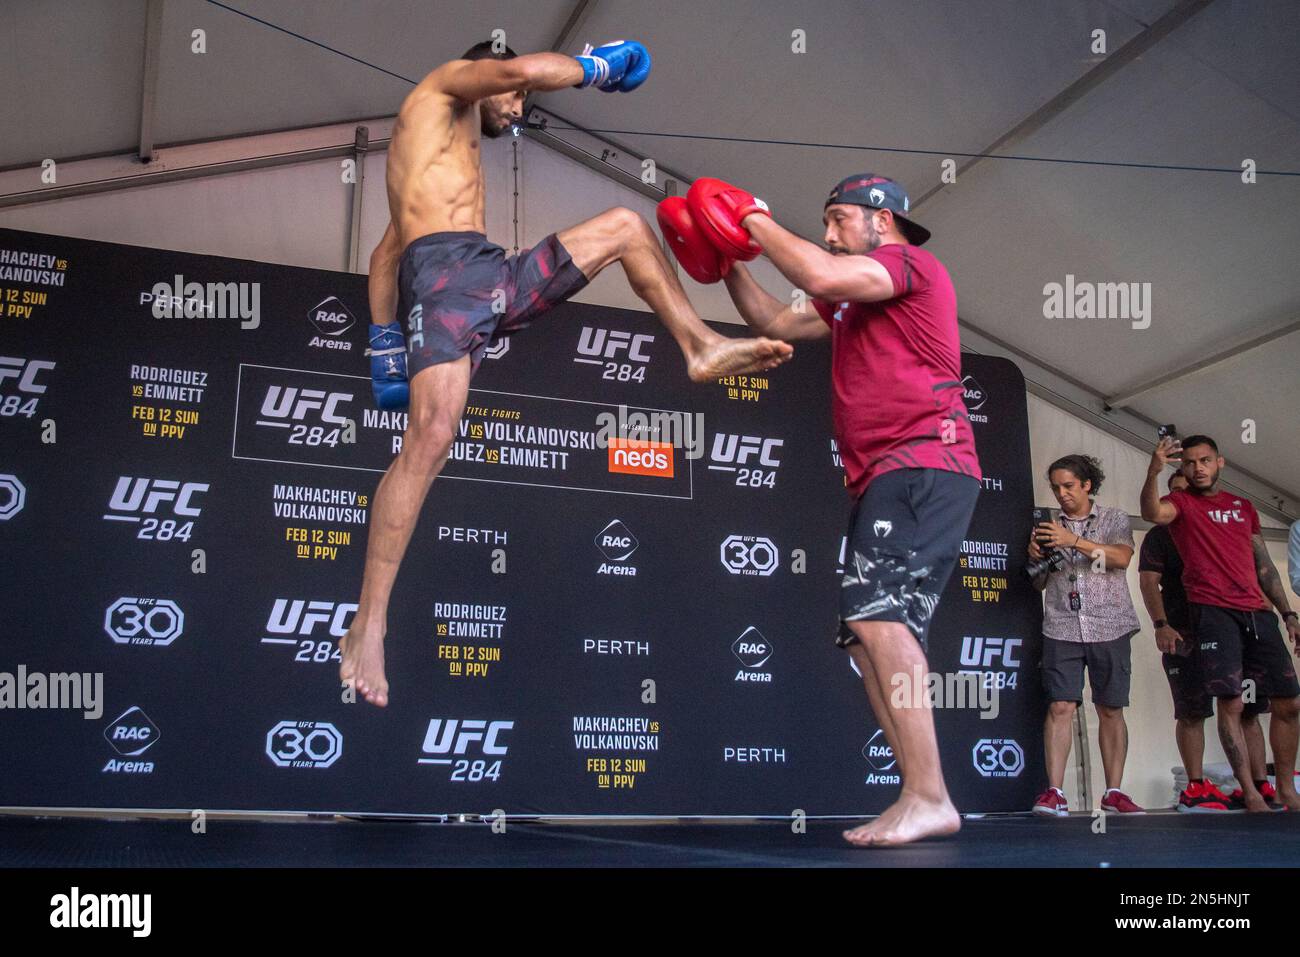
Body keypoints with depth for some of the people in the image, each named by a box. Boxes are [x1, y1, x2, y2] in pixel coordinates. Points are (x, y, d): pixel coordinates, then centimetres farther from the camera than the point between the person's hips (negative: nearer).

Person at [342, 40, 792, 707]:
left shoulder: (453, 153, 36)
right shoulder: (446, 83, 14)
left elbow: (384, 255, 30)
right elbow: (525, 69, -8)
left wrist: (384, 339, 22)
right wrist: (593, 68, 9)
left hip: (493, 279, 9)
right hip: (444, 271, -9)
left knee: (625, 226, 19)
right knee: (431, 438, -26)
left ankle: (701, 348, 12)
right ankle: (368, 624, -26)